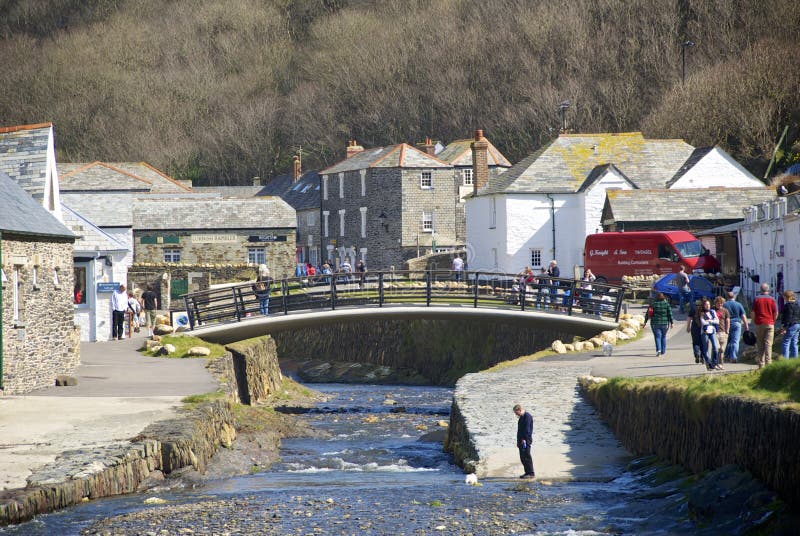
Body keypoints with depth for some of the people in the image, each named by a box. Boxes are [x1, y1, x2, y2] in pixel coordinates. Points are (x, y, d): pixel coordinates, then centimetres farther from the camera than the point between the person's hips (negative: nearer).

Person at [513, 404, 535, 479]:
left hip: (526, 440, -10)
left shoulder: (527, 416, -12)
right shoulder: (521, 417, 18)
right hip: (521, 440, 10)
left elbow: (527, 429, -19)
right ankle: (527, 472, 15)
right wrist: (518, 441, 20)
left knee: (527, 457, -9)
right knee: (522, 457, 10)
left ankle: (531, 473, -6)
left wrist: (524, 439, -22)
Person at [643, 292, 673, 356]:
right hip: (665, 323, 1)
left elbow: (648, 314, 3)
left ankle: (658, 350, -23)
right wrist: (672, 322, -1)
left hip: (655, 323, -1)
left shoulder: (653, 304, 0)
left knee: (657, 337, -2)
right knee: (663, 337, 17)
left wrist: (645, 322, 11)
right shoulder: (666, 304, -1)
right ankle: (663, 351, 22)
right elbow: (670, 314, -5)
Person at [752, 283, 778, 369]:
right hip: (769, 324, -1)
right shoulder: (772, 299, -1)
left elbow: (753, 312, -1)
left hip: (759, 324, 1)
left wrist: (754, 321, 11)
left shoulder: (756, 299, 0)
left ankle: (761, 363, 5)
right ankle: (768, 362, -9)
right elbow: (776, 313, -1)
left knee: (760, 345, 6)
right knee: (768, 344, -2)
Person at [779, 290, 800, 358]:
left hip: (791, 325, -10)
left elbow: (788, 318, -20)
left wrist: (785, 328, -19)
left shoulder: (789, 305, -15)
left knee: (785, 343, -7)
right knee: (794, 343, 14)